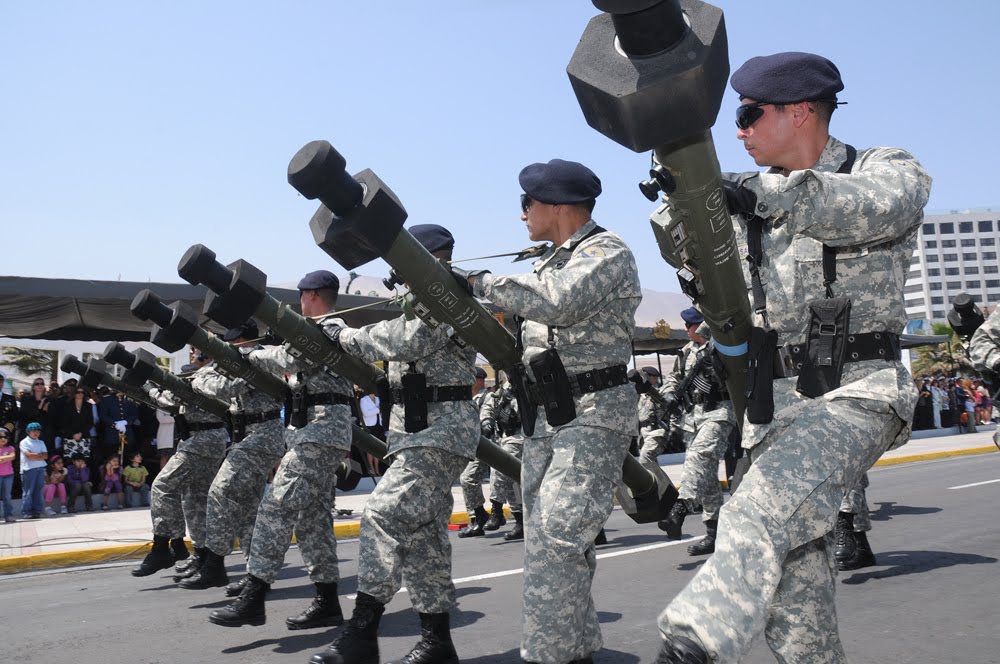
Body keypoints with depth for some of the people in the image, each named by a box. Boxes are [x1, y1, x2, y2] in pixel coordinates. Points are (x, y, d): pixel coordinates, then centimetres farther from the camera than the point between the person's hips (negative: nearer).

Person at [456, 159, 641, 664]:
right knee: (547, 542, 11)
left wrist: (479, 282, -19)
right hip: (548, 414, 9)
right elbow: (536, 320, 21)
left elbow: (557, 302, -28)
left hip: (594, 414, -9)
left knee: (557, 539, -15)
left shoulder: (606, 252, -10)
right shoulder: (551, 262, 18)